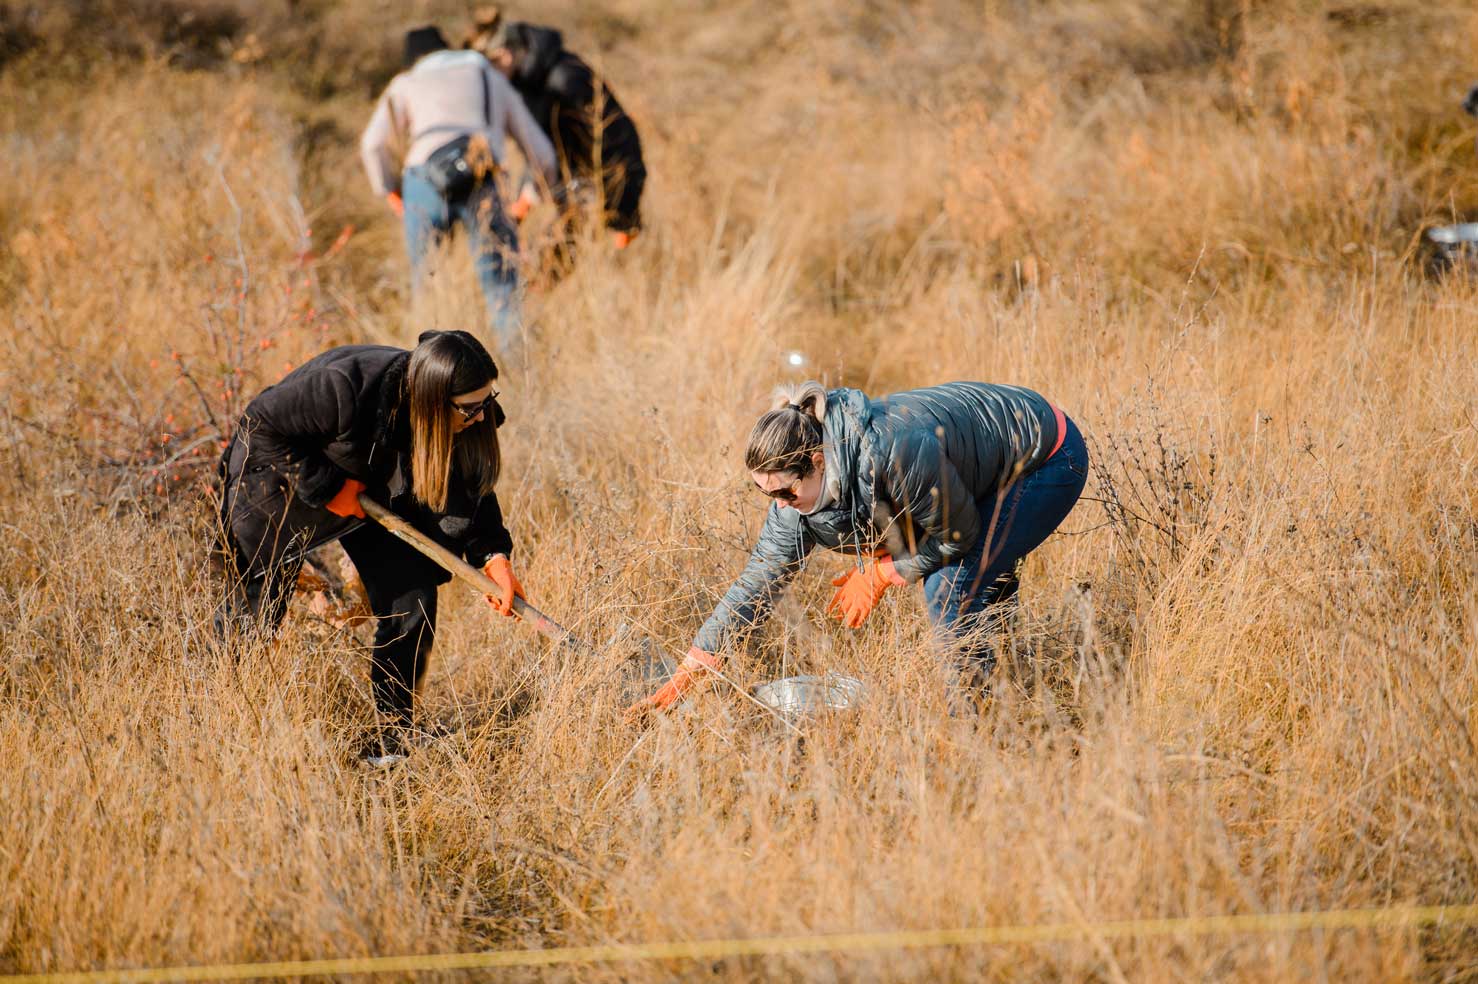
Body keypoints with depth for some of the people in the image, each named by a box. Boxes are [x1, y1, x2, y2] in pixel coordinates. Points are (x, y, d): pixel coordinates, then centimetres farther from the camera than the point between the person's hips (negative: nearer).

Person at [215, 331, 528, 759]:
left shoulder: (470, 422, -23)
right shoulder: (346, 388, -41)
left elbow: (473, 487, -11)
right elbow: (263, 422, -30)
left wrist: (493, 555, -26)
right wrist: (326, 486, -29)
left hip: (374, 494, 5)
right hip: (279, 479, -5)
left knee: (413, 600, -7)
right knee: (255, 606, 5)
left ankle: (395, 733, 4)